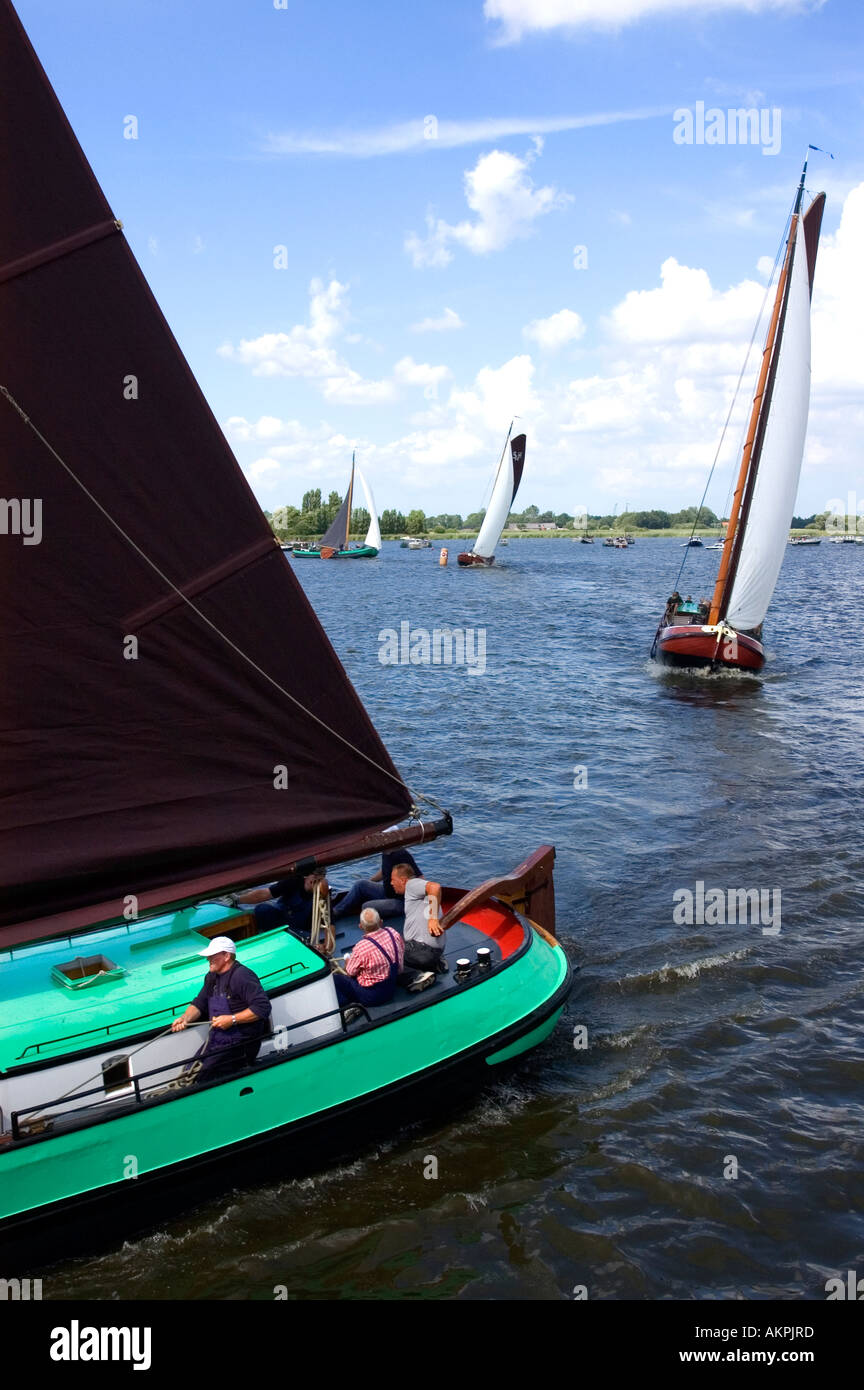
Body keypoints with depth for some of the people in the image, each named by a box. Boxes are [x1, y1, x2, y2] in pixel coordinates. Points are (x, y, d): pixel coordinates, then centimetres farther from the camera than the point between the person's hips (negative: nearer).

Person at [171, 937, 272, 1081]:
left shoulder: (242, 976, -17)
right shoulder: (212, 977, 14)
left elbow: (263, 1007, -23)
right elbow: (199, 1004, 19)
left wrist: (232, 1019, -23)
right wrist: (185, 1018, -2)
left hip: (241, 1044, -9)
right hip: (216, 1041, 9)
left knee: (202, 1077, -19)